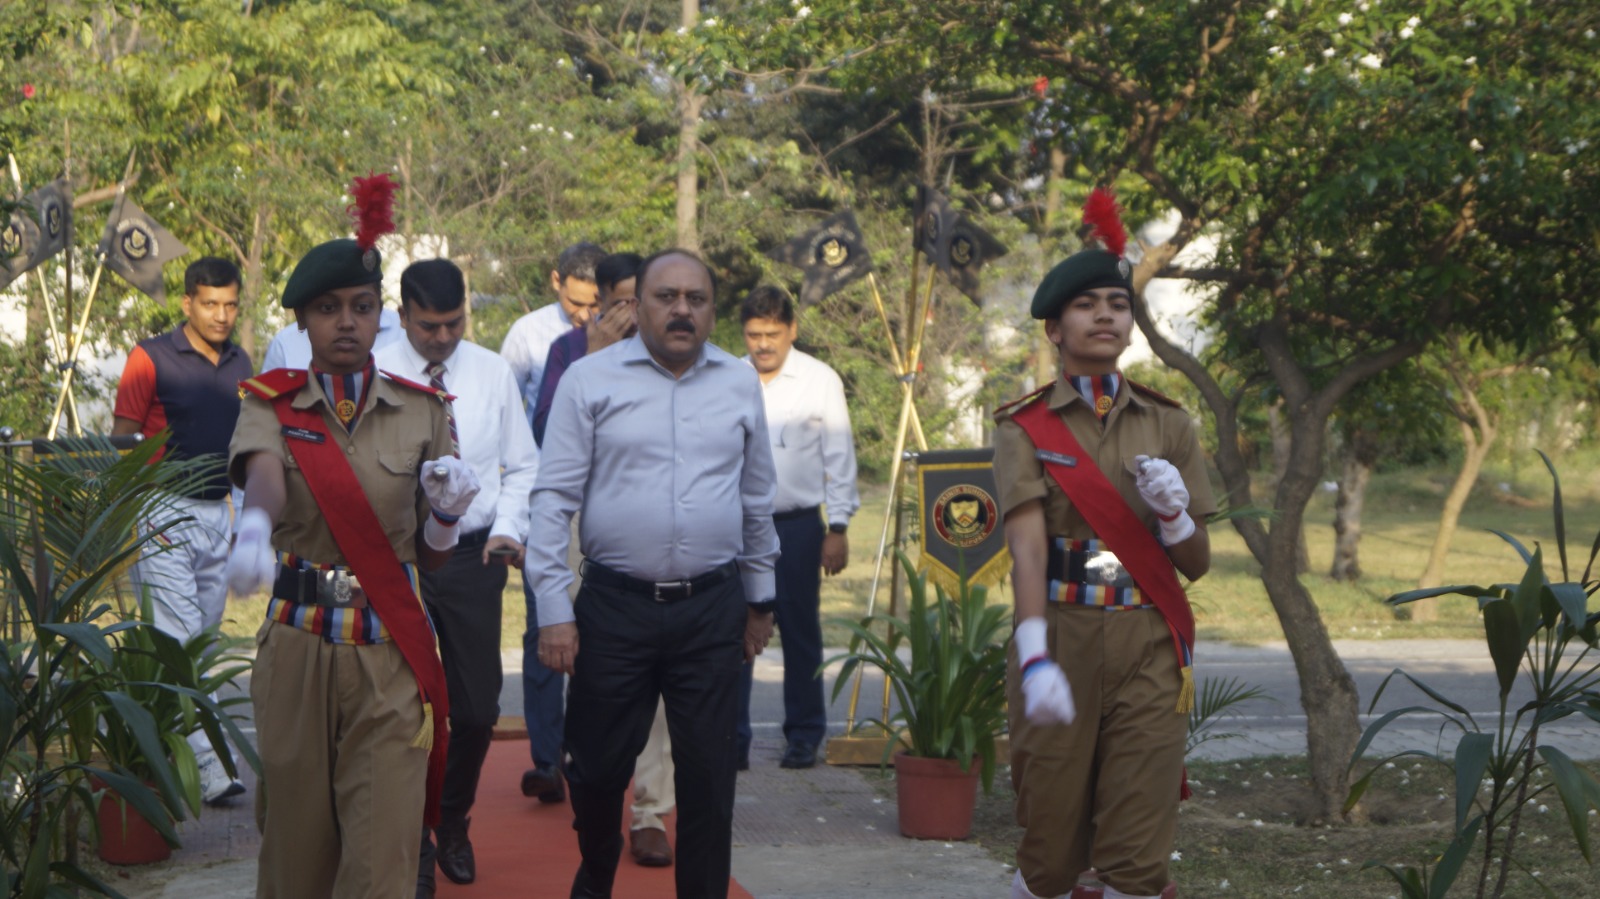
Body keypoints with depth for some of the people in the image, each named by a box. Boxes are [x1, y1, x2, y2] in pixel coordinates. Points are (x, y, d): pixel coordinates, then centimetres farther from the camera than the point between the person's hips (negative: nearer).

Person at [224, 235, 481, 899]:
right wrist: (255, 529, -43)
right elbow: (263, 477, -21)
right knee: (297, 846, 9)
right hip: (297, 650, 0)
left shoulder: (422, 411, 8)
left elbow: (433, 557, 10)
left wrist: (447, 512, -13)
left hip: (392, 653, 0)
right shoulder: (270, 406, 4)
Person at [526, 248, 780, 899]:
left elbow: (757, 499, 16)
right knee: (598, 765, 9)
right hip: (614, 605, -1)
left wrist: (760, 599, 18)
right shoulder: (591, 380, -2)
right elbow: (554, 498, -3)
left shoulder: (740, 384, 7)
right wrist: (553, 609, -8)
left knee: (708, 772, 4)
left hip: (712, 608, 2)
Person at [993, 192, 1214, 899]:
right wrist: (1035, 659, -28)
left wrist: (1173, 512, -12)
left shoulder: (1166, 424, 9)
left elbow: (1197, 565, 10)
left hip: (1149, 648, 2)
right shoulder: (1027, 427, 1)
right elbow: (1027, 546, -15)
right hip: (1062, 642, -2)